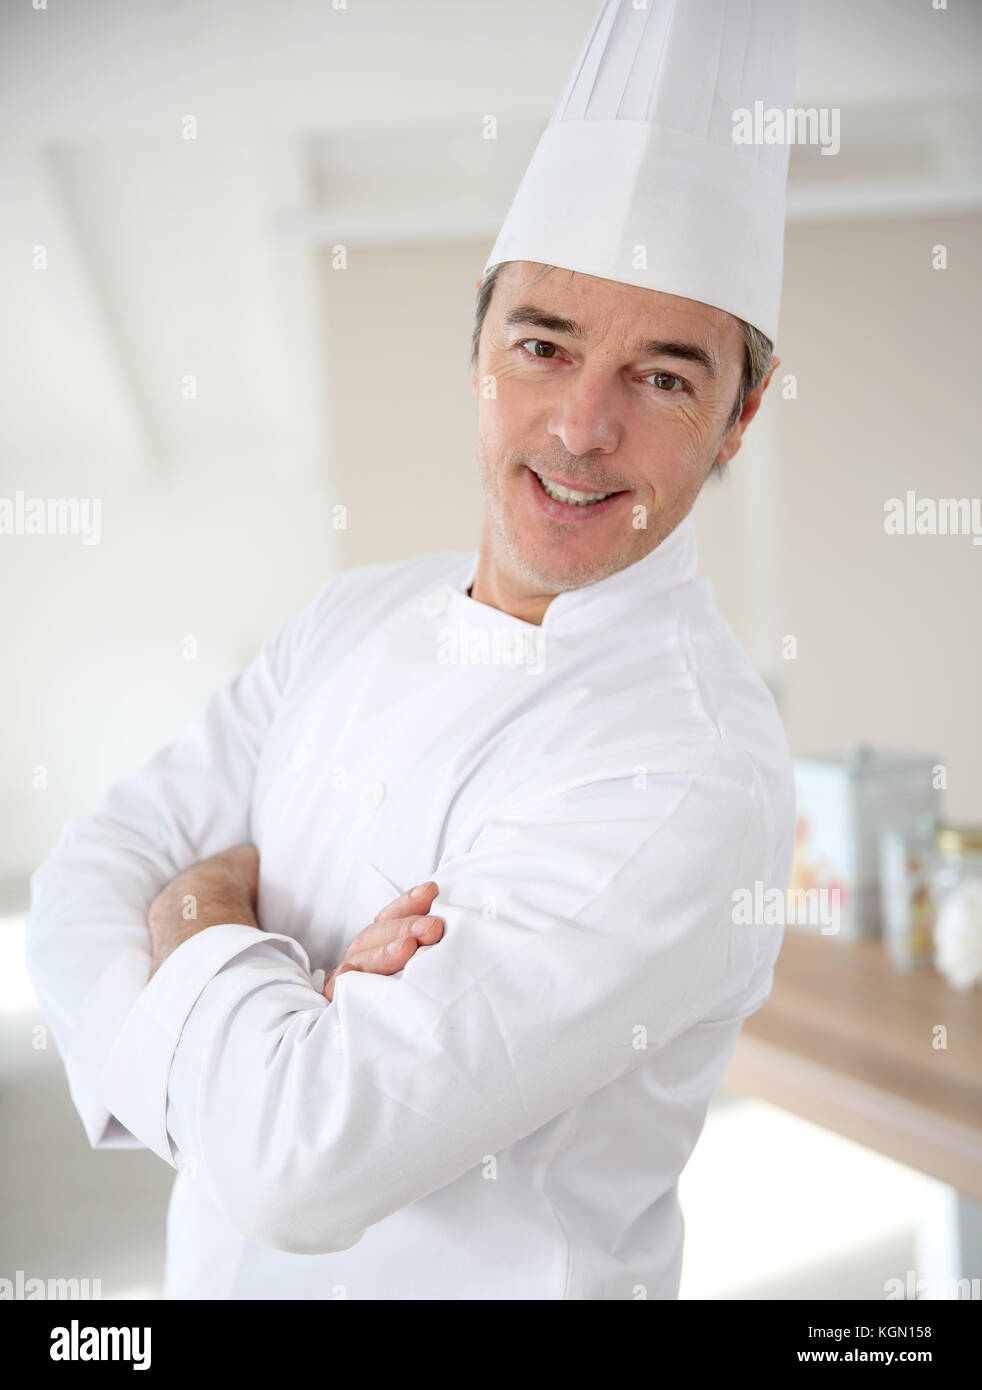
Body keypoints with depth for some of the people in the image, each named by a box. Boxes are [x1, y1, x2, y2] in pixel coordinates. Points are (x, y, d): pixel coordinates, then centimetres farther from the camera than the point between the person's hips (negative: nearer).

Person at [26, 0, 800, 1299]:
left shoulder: (694, 770, -28)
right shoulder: (355, 618, -5)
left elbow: (301, 1160, -31)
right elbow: (90, 874, -6)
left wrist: (204, 916, -14)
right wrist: (277, 1017, -24)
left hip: (487, 1276, -5)